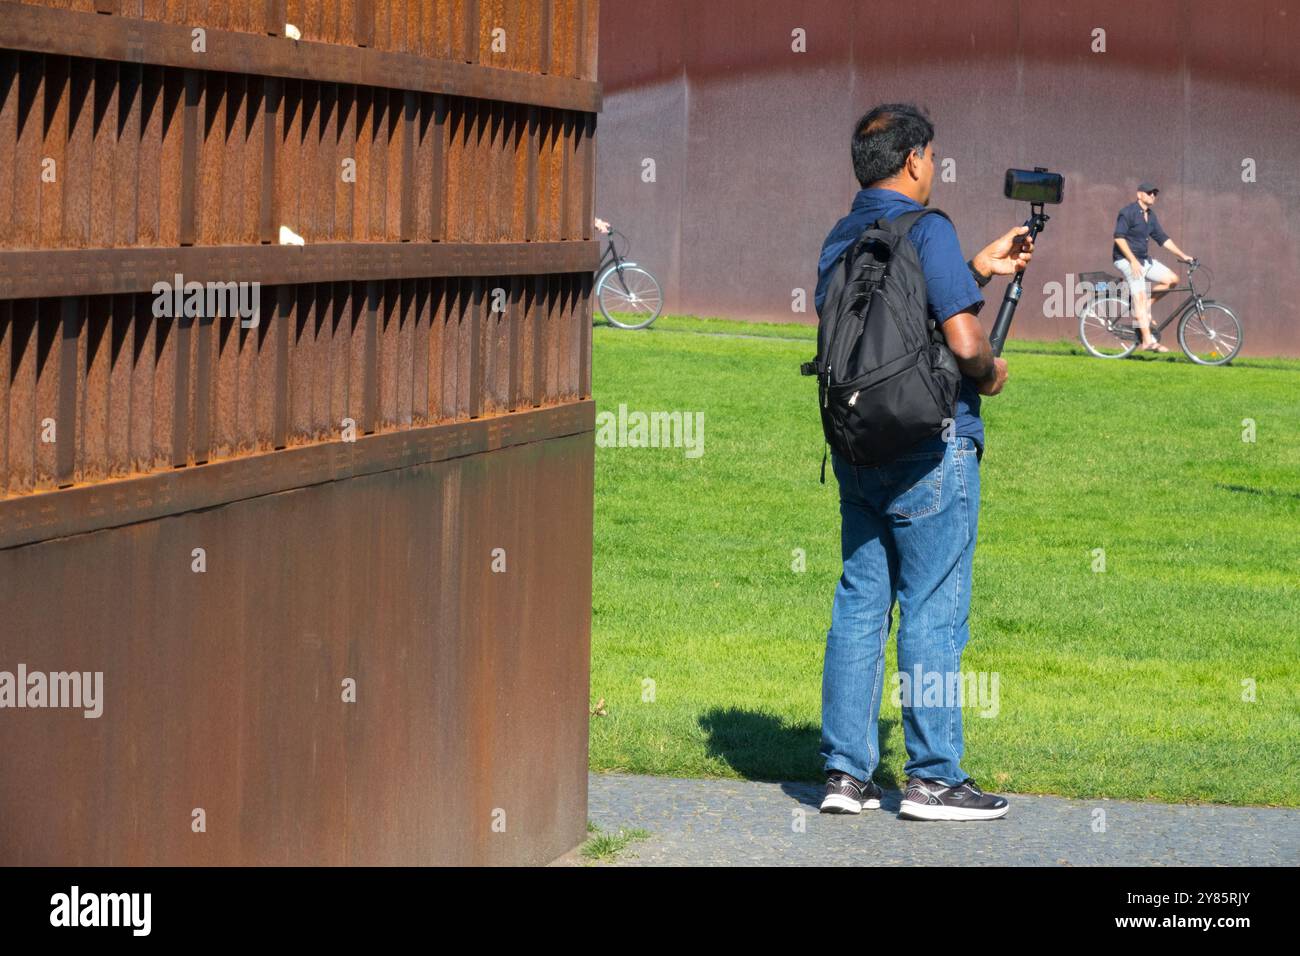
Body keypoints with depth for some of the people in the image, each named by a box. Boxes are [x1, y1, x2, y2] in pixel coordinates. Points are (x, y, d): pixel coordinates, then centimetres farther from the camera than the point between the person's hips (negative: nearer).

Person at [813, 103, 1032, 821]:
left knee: (859, 604, 10)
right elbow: (963, 343, -20)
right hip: (931, 450, -7)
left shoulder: (839, 240, 11)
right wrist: (990, 373, 1)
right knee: (932, 612, -2)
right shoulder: (926, 230, -13)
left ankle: (846, 771, 11)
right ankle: (933, 779, 2)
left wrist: (979, 270, 23)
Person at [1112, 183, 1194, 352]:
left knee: (1172, 279, -2)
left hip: (1143, 260, 8)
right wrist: (1133, 260, -24)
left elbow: (1163, 238, 17)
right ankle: (1147, 341, -25)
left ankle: (1143, 308, 8)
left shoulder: (1150, 216, 14)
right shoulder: (1128, 212, -11)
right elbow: (1119, 237, -19)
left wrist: (1183, 256, 11)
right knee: (1140, 297, -19)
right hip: (1126, 260, -8)